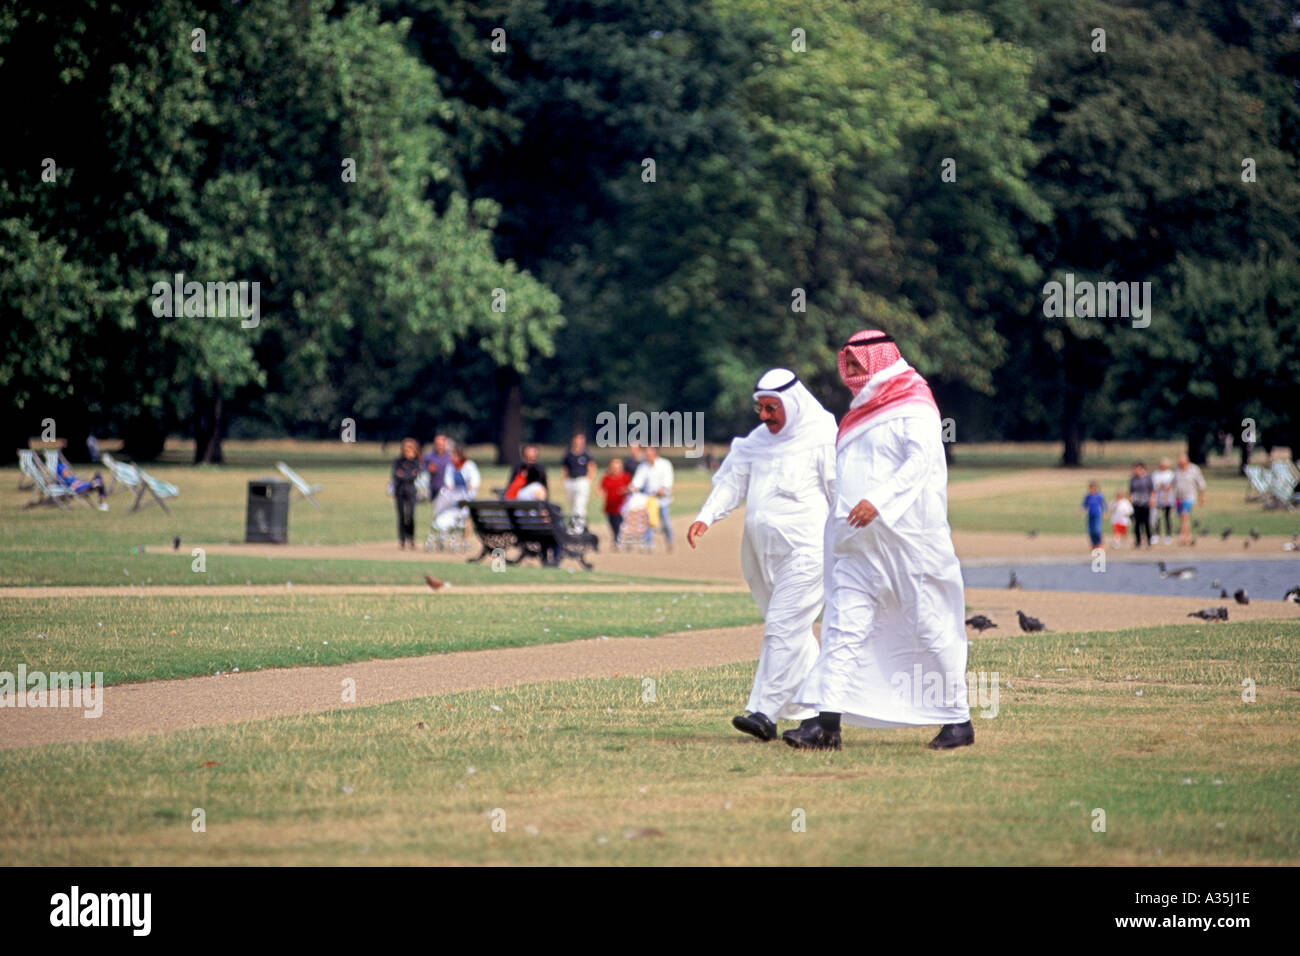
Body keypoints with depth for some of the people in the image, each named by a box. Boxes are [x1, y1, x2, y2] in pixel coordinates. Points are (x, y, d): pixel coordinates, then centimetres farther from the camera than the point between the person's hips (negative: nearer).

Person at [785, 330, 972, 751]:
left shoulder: (913, 409, -6)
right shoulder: (864, 412, 20)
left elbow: (921, 461, -20)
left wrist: (878, 501, -30)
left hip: (908, 538, -8)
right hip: (860, 543, 8)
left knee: (931, 628, -1)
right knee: (845, 625, -5)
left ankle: (958, 720, 9)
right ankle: (827, 722, -12)